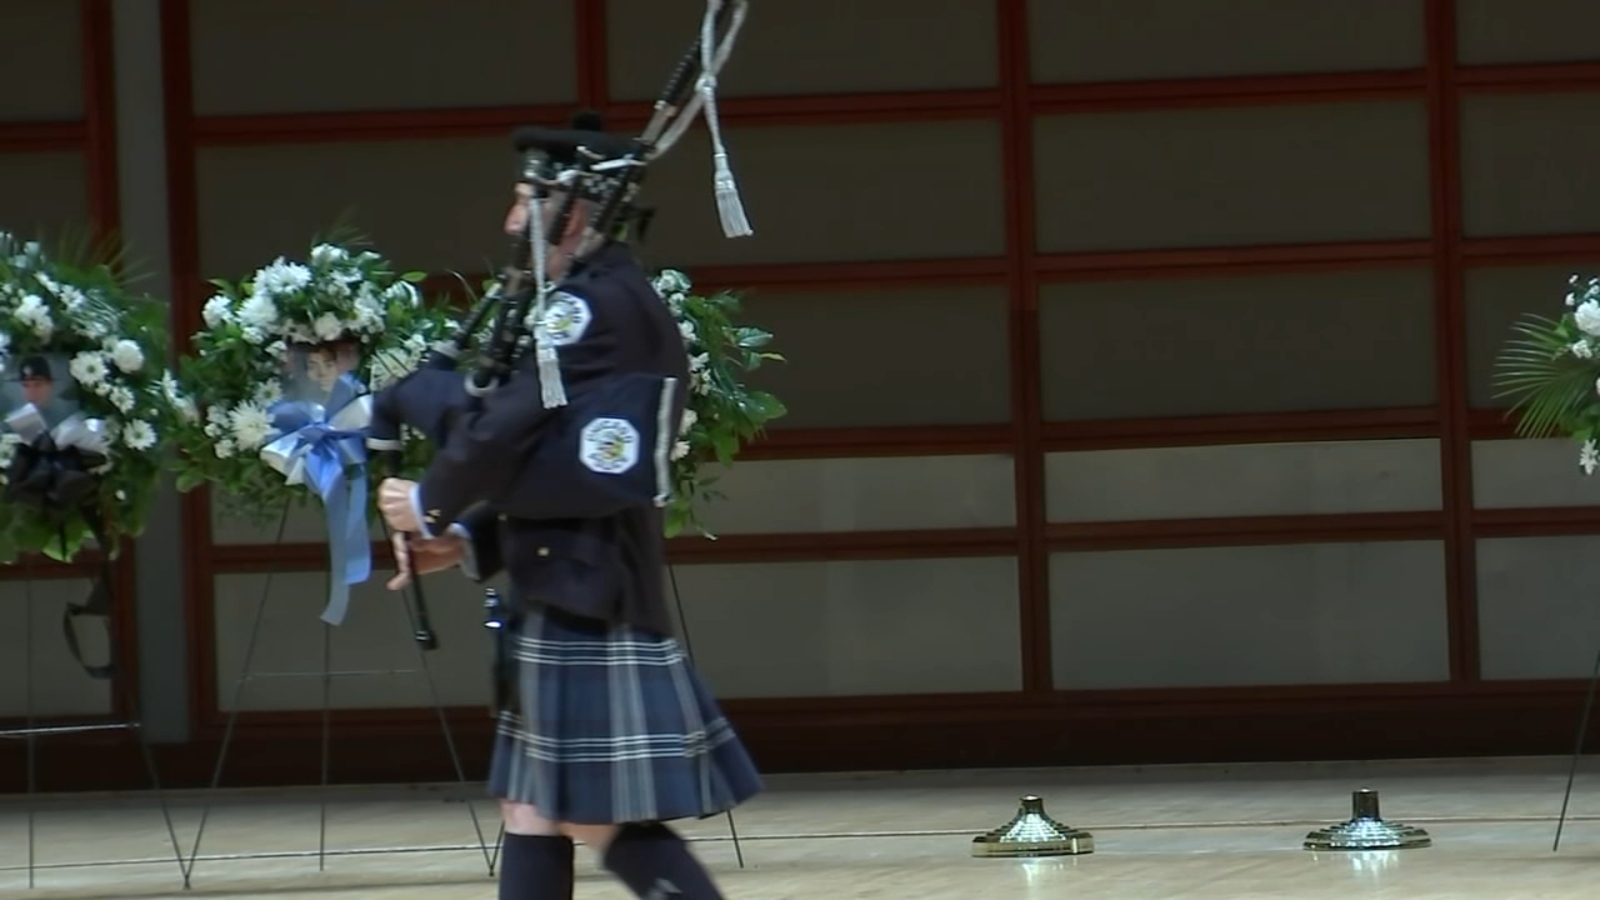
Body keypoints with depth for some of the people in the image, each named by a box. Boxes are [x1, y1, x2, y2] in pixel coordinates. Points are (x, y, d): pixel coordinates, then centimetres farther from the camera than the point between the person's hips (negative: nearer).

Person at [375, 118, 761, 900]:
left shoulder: (594, 306, -15)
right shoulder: (621, 309, 17)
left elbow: (509, 425, -23)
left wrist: (429, 505, -6)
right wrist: (467, 541, 9)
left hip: (586, 608, -10)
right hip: (575, 601, 10)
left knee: (606, 821, -9)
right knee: (533, 815, 11)